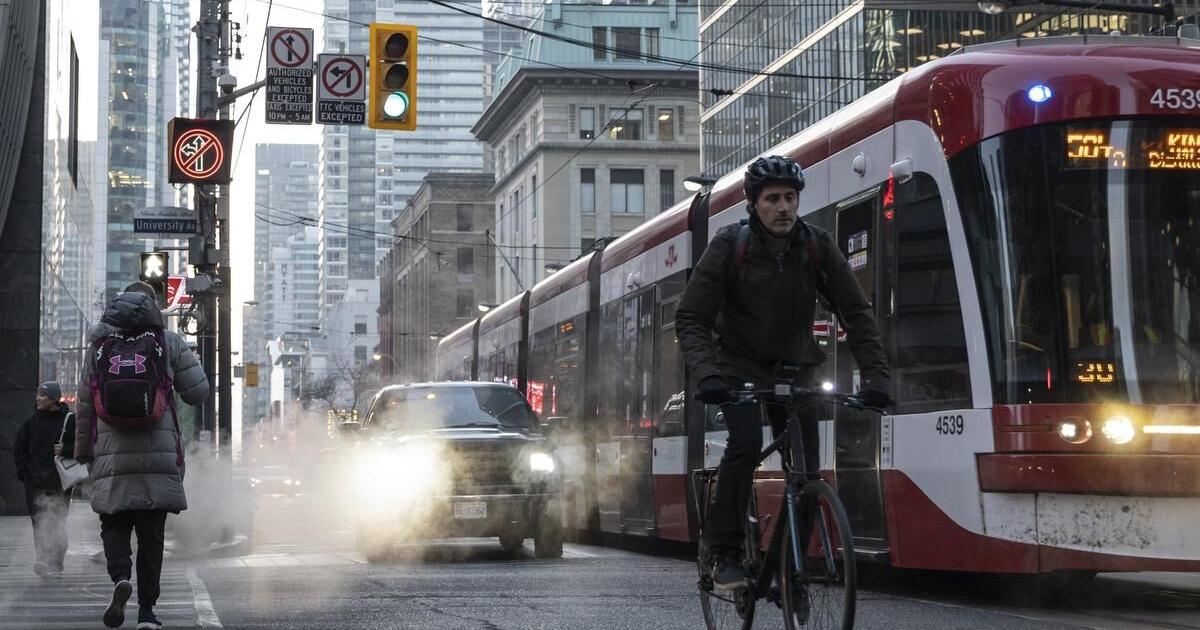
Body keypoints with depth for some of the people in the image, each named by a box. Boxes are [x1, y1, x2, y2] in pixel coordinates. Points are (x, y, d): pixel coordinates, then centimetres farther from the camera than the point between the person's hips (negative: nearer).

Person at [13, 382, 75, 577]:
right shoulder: (32, 422, 10)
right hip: (35, 483, 2)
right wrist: (24, 472, 8)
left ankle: (56, 563, 4)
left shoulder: (70, 420, 1)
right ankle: (42, 559, -7)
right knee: (39, 522, -5)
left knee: (57, 522, -3)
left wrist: (66, 450, -13)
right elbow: (18, 448, 18)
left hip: (60, 481, -2)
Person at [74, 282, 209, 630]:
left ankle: (121, 578, -17)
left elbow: (85, 404, 10)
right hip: (159, 456, 0)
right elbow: (198, 391, 1)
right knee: (151, 534, 6)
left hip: (111, 456, 0)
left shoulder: (100, 346, 8)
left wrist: (83, 450, 19)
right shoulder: (169, 343, 3)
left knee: (114, 525, 12)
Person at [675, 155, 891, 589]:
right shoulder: (729, 247, -17)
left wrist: (875, 375, -22)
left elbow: (857, 314, -9)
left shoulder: (818, 248, -10)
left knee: (806, 469, -8)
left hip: (792, 369, 3)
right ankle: (725, 556, -18)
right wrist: (707, 374, -36)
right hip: (739, 365, -3)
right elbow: (691, 320, -19)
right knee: (746, 442, -27)